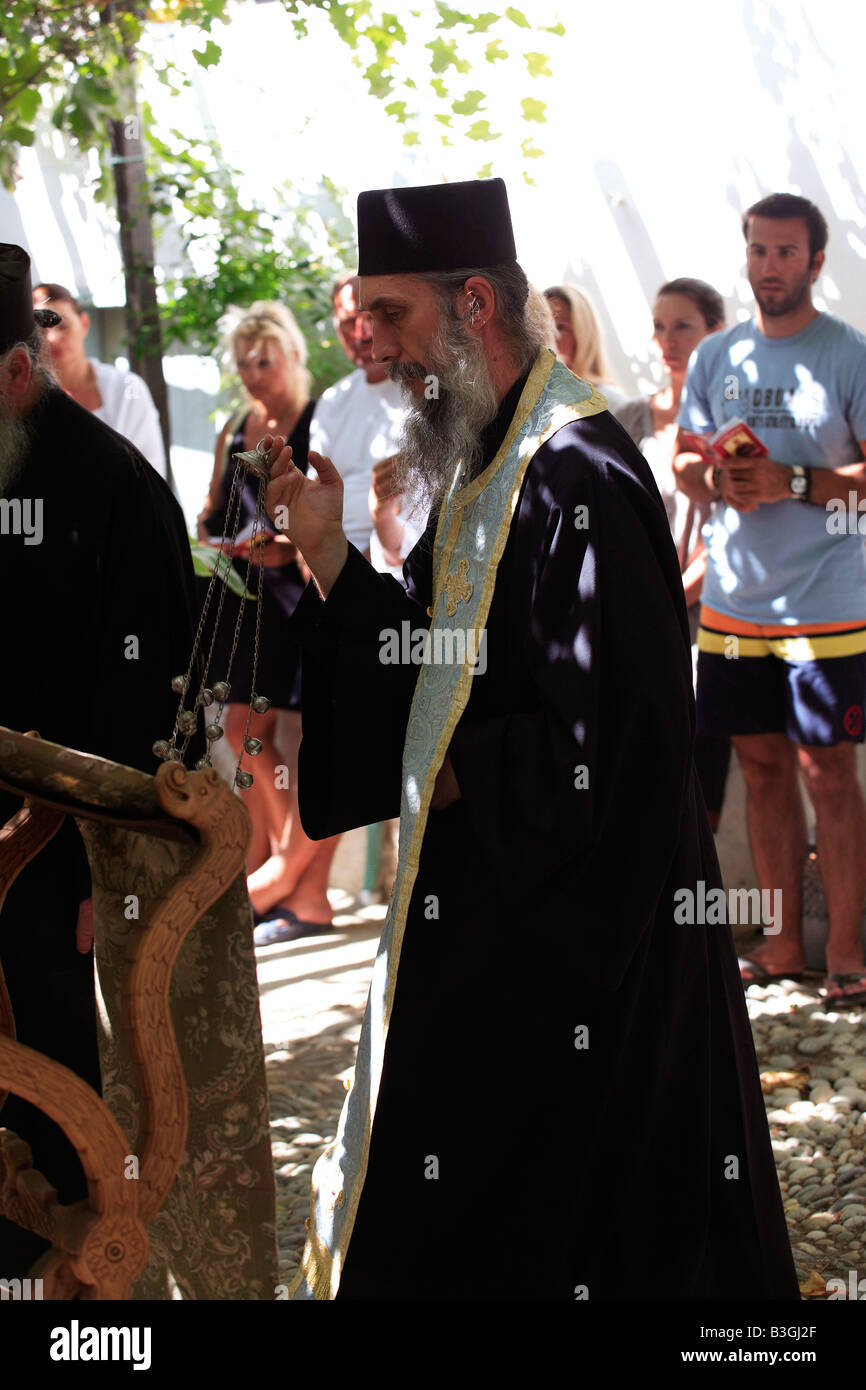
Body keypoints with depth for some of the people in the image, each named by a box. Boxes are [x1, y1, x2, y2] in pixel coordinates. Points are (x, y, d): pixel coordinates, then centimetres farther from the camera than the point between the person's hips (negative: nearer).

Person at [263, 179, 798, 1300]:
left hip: (571, 931, -10)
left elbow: (587, 749, -23)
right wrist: (328, 557, -1)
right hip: (488, 899, 10)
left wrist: (441, 778, -10)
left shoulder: (578, 479, -20)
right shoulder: (484, 469, 10)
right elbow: (429, 665, 12)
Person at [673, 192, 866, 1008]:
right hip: (734, 600, 5)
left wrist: (795, 483, -21)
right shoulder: (716, 358, 10)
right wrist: (716, 483, -8)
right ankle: (783, 944, 20)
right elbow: (684, 461, 14)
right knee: (762, 766, 10)